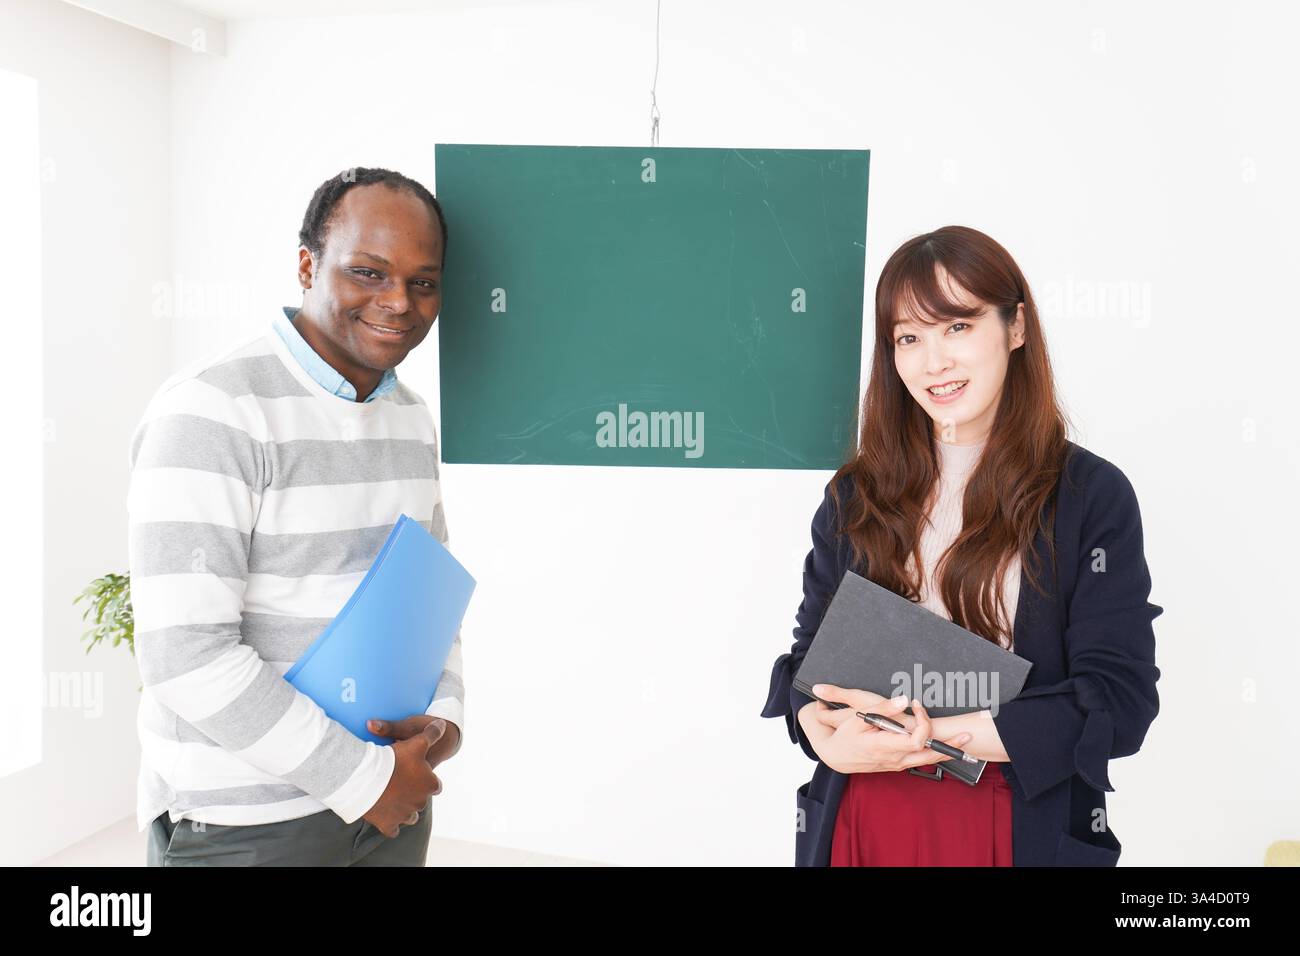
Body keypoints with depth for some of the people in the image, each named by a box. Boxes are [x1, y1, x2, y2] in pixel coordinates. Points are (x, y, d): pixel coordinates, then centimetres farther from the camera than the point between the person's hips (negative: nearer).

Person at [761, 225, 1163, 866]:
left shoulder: (1093, 495, -7)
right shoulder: (855, 495, 3)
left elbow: (1119, 699, -12)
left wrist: (933, 735, -20)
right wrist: (823, 731, -18)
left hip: (1023, 830, -2)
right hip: (861, 821, 3)